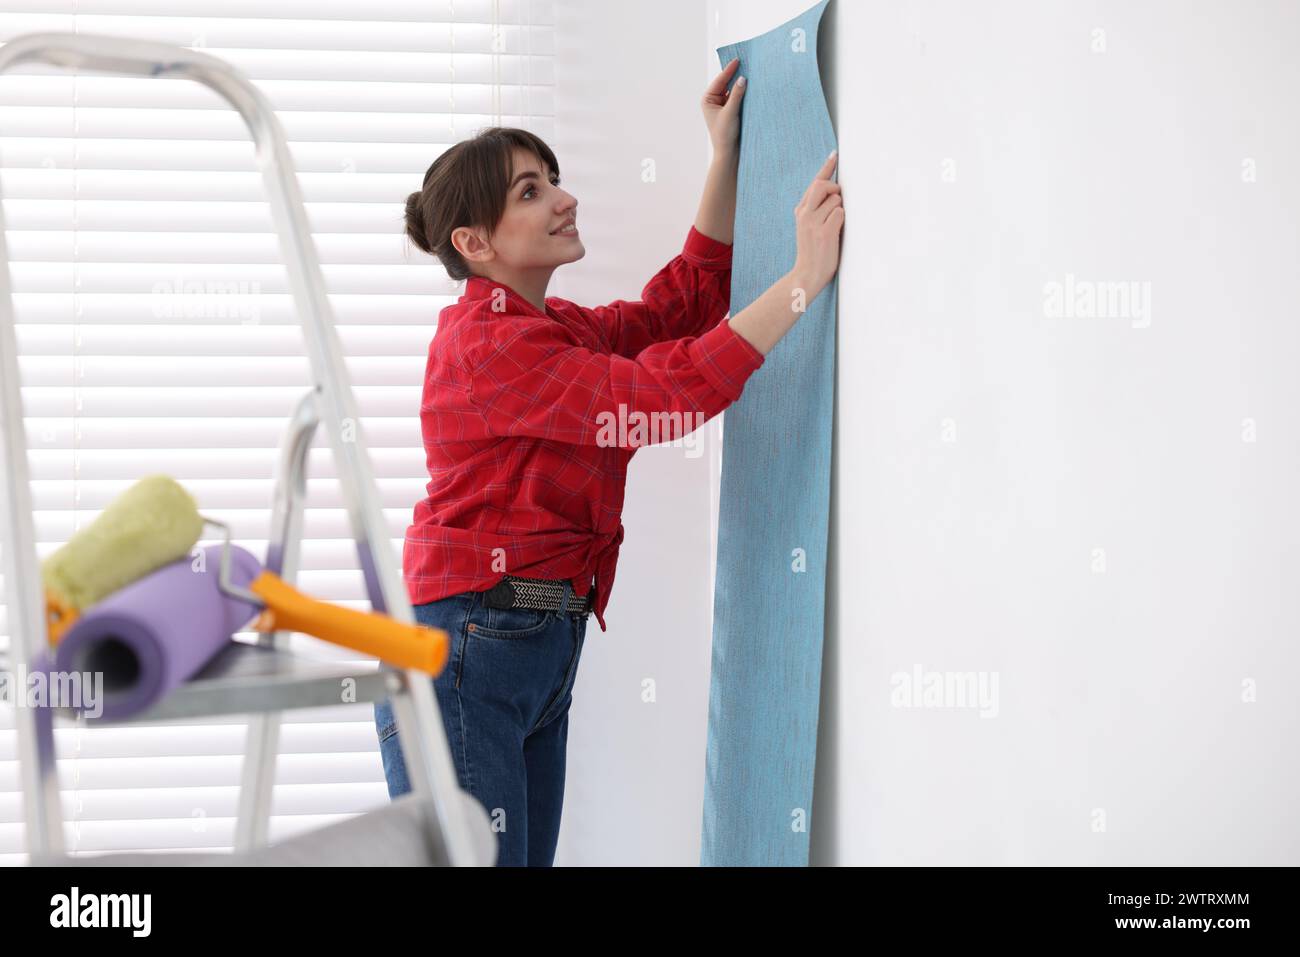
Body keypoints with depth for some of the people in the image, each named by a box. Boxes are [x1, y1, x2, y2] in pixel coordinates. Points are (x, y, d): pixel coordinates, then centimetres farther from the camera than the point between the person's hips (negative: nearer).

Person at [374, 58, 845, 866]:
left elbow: (690, 297, 24)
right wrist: (807, 276, -19)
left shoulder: (557, 328, 15)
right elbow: (668, 392, -22)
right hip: (467, 648, -10)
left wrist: (727, 154, 19)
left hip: (542, 653, 10)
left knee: (528, 857, 10)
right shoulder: (490, 343, -15)